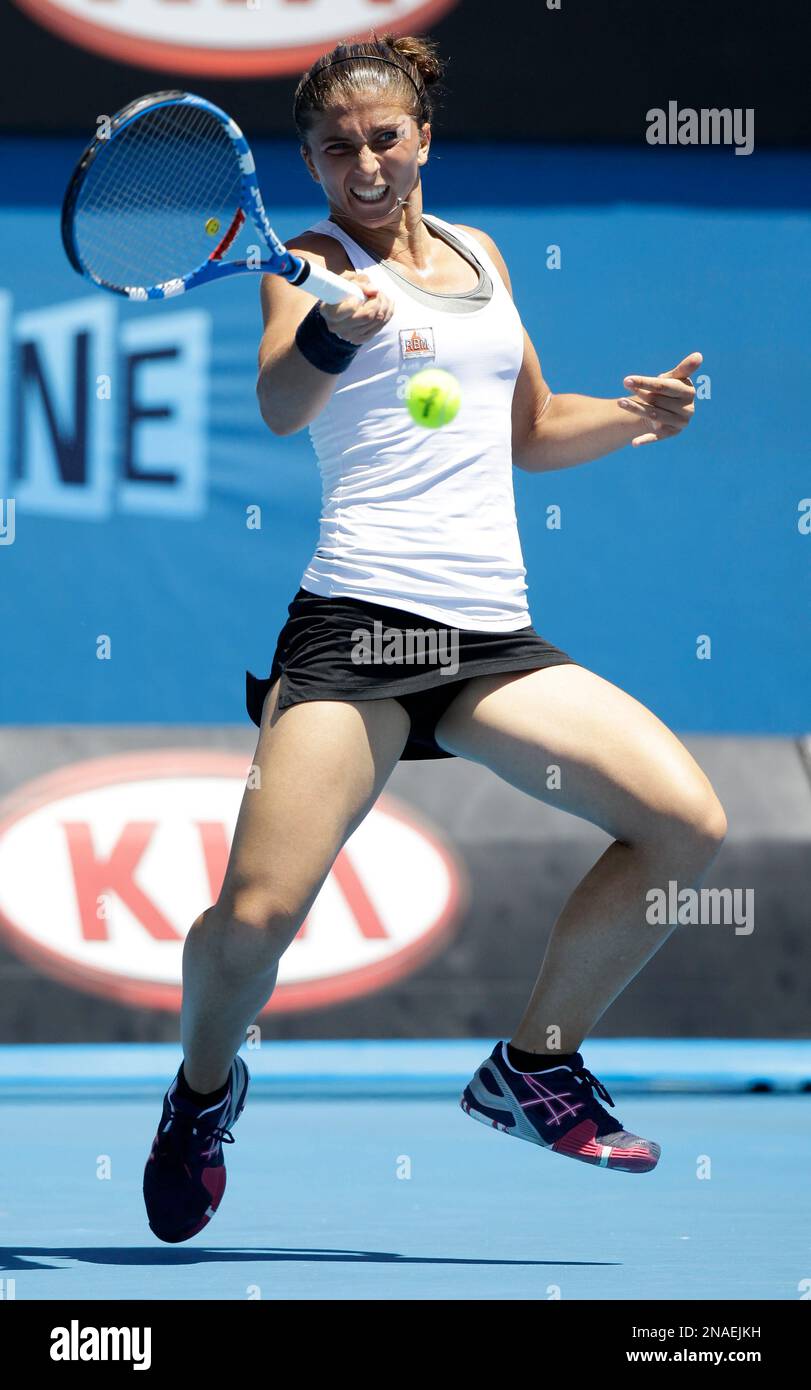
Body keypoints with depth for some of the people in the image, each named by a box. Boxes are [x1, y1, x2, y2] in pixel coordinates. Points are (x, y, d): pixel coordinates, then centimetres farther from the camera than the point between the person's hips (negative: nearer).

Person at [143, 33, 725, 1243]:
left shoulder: (479, 255, 20)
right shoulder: (311, 261, 3)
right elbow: (278, 407, -18)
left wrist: (639, 413, 13)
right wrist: (332, 335, -40)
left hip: (495, 636, 6)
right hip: (354, 629, -6)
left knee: (689, 826, -10)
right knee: (256, 917, -20)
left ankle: (535, 1064, 8)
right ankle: (207, 1086, 13)